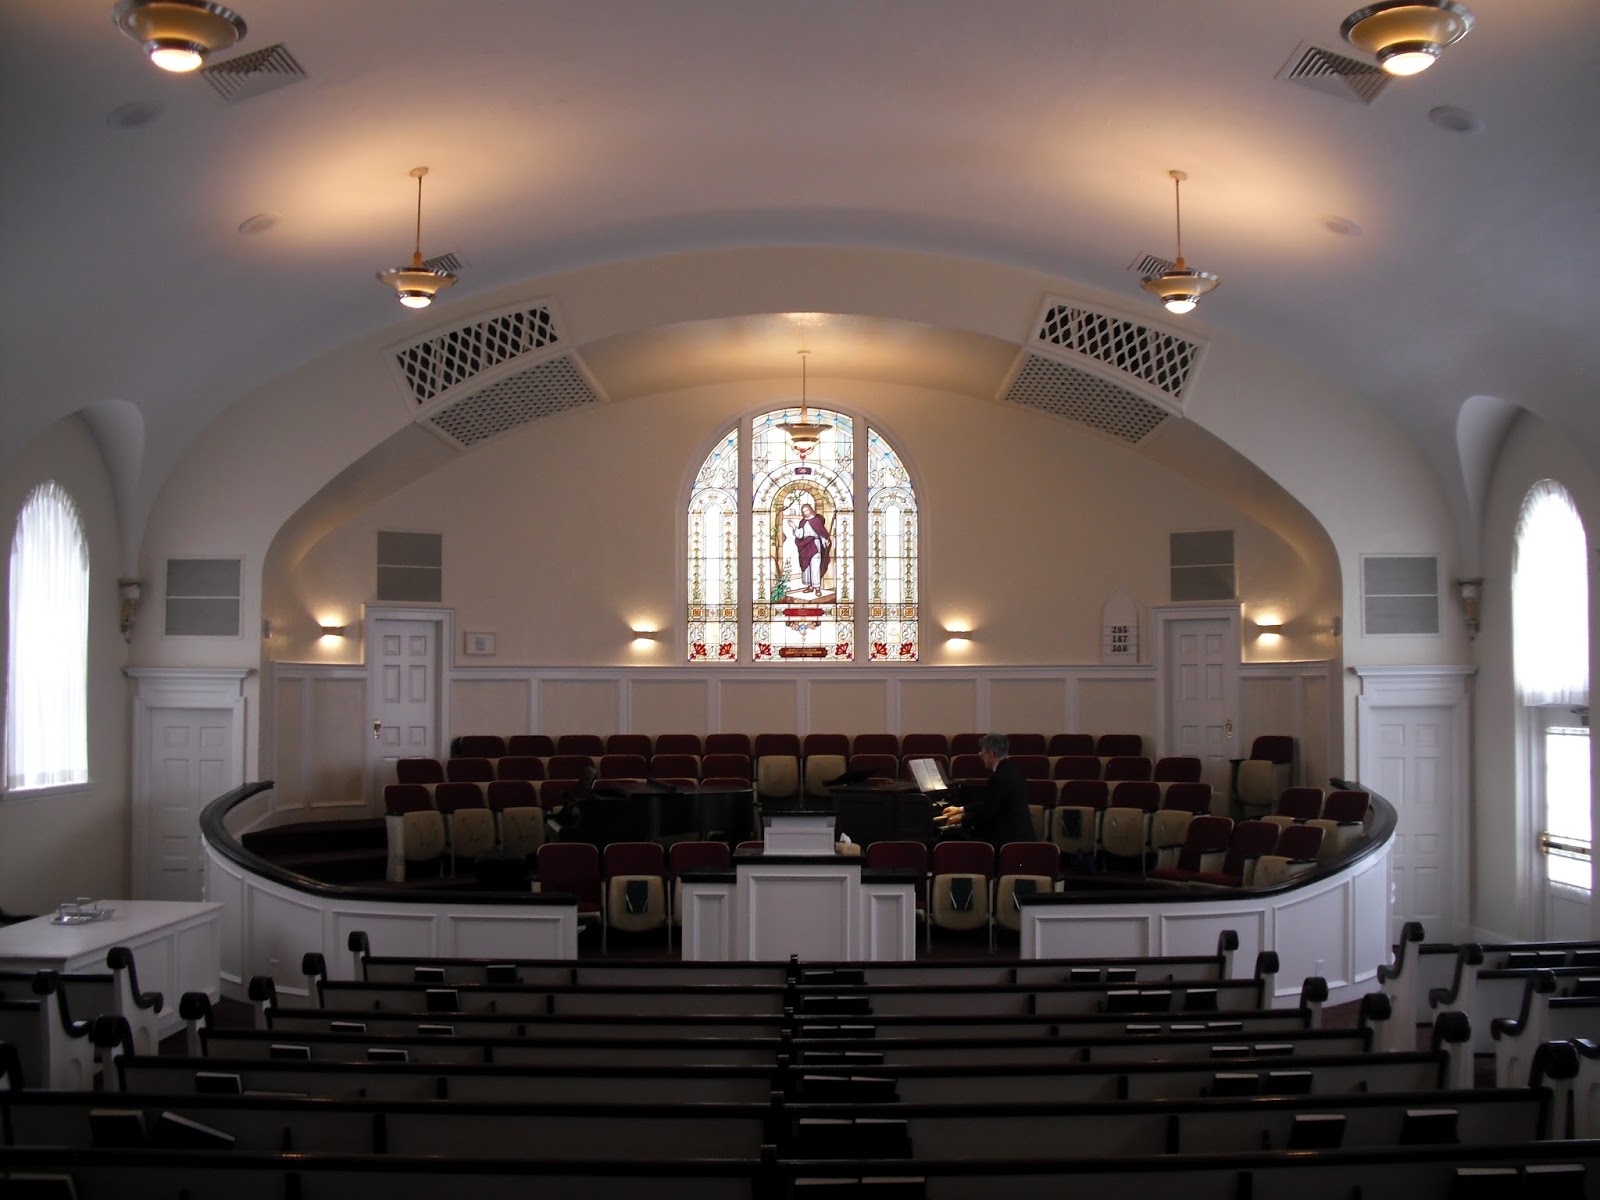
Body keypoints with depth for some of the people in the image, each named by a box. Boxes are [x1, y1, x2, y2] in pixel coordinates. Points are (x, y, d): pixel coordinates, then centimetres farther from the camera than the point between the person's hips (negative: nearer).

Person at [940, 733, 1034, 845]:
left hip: (1008, 837, -10)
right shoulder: (1010, 769, 11)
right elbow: (989, 803, 20)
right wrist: (961, 809, 27)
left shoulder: (1000, 776, -20)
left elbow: (987, 811, -18)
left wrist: (961, 819, -2)